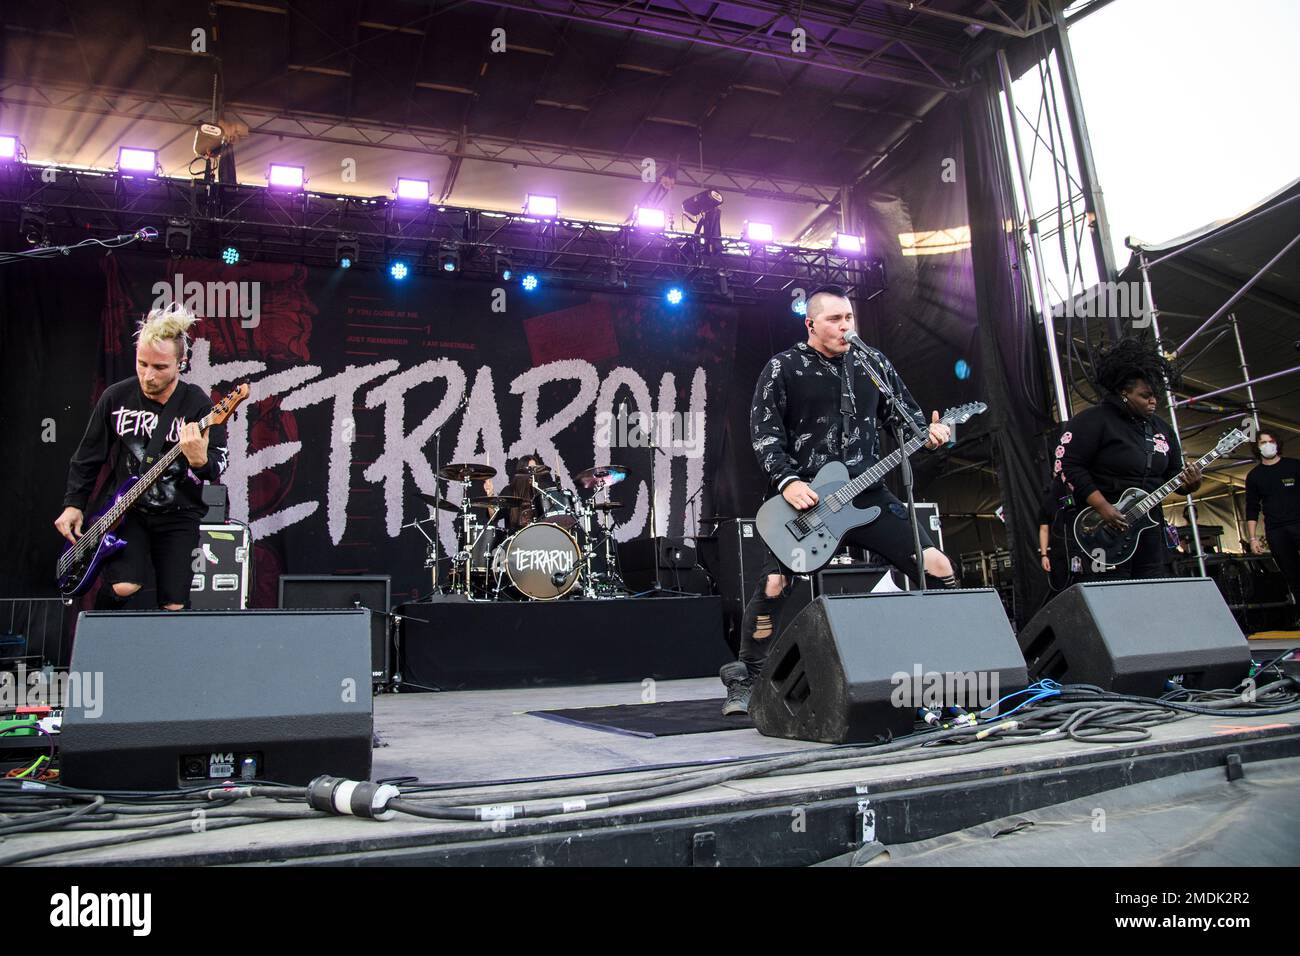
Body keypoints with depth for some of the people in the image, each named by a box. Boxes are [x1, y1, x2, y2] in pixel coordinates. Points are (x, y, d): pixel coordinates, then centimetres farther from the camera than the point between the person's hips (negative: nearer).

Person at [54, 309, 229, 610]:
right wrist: (73, 504, 8)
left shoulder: (198, 405, -11)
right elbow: (88, 456, 11)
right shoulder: (116, 397, -2)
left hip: (178, 515, -1)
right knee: (123, 586, -18)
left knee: (174, 606, -6)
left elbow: (218, 466, -13)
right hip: (127, 510, 1)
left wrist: (200, 461, -36)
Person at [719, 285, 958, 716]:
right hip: (805, 498, -4)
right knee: (773, 584, -17)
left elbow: (907, 412, 18)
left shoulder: (873, 363, 13)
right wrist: (786, 481, -19)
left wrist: (928, 433, -5)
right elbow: (764, 431, -6)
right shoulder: (783, 368, 0)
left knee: (938, 566, -3)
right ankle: (746, 683, 1)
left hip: (868, 493, 4)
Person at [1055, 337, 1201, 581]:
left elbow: (1174, 473, 21)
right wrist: (1102, 506, -21)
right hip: (1101, 531, -8)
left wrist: (1189, 483, -4)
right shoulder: (1092, 421, -8)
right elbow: (1066, 465, -15)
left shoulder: (1161, 428, 15)